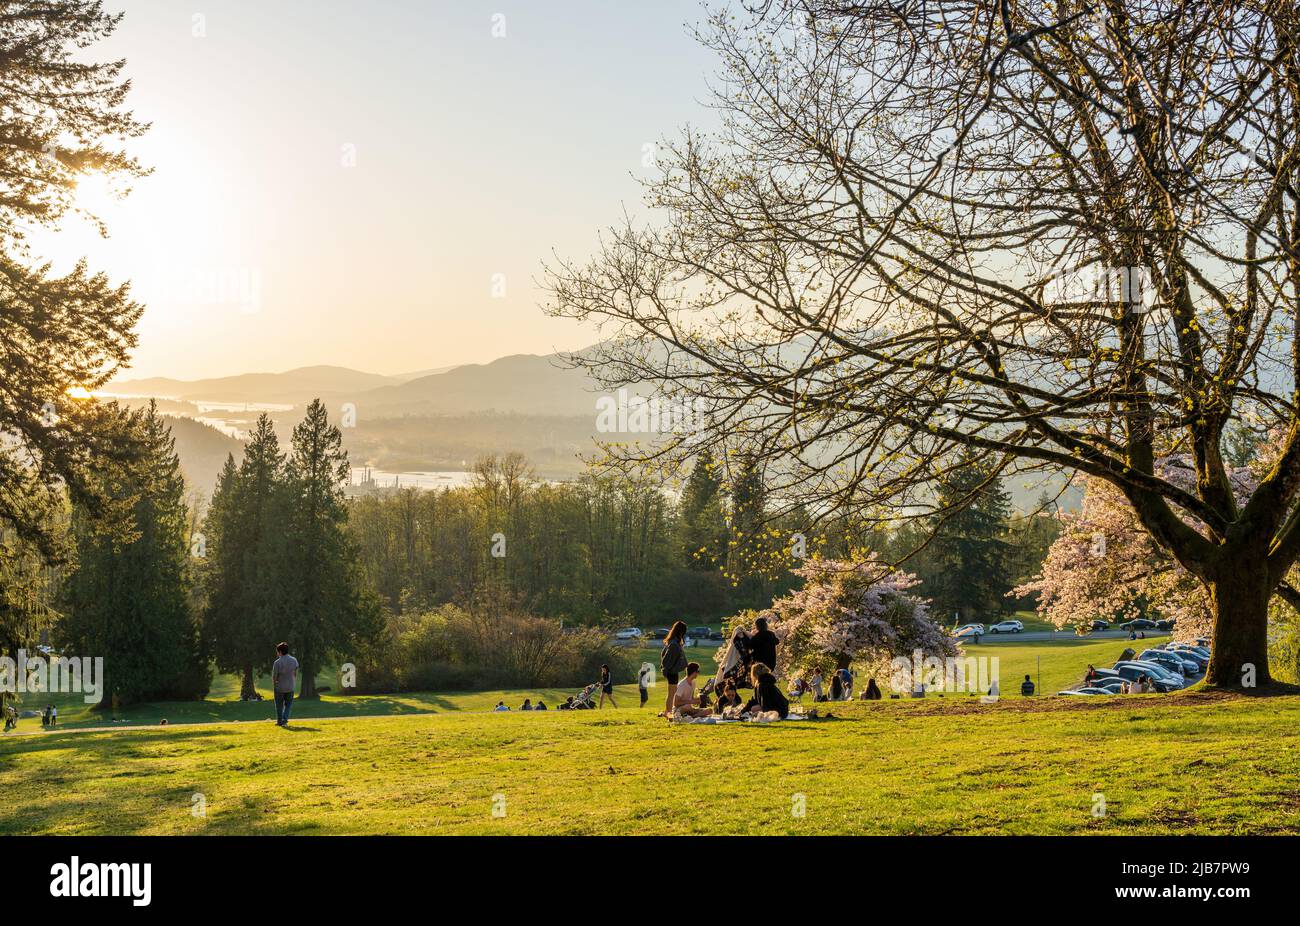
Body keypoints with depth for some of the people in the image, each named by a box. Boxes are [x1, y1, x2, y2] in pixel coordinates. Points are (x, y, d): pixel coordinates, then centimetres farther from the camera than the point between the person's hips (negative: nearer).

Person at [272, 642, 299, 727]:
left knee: (279, 705, 16)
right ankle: (285, 720, -1)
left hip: (279, 687, -2)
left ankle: (279, 721, 23)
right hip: (290, 687, 2)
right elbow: (295, 674, 2)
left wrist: (273, 686, 8)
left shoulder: (277, 662, -19)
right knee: (288, 704, 15)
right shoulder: (294, 661, -7)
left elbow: (274, 676, -11)